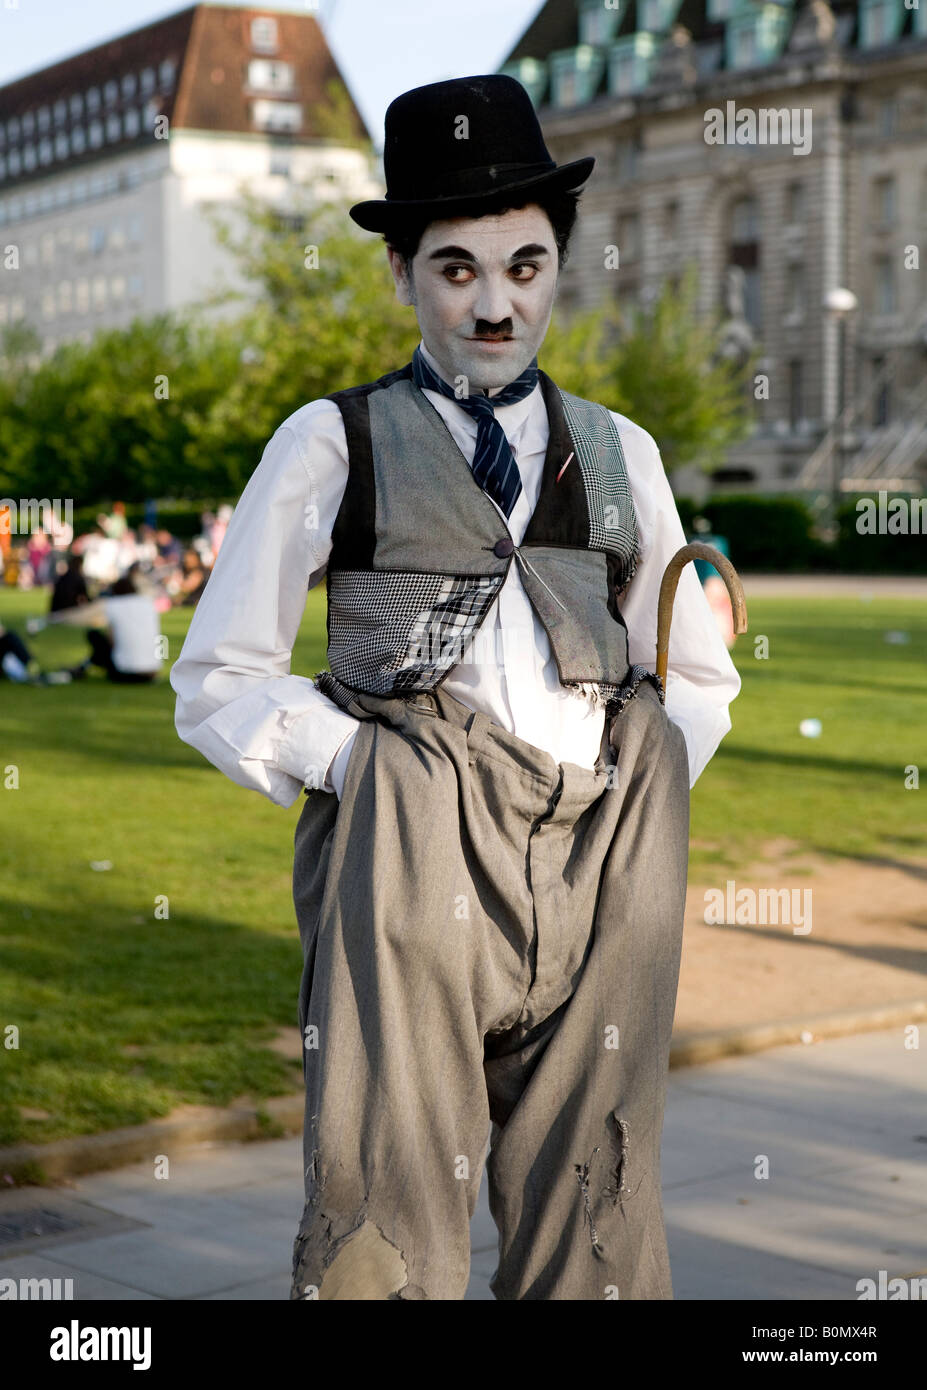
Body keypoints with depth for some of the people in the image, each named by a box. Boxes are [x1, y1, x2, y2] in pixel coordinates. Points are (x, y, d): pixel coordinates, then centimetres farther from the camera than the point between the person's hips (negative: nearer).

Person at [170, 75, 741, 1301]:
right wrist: (367, 771, -7)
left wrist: (642, 795, 8)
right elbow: (218, 683, 7)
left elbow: (697, 677, 27)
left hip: (601, 874, 3)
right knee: (390, 1234, -5)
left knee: (596, 1225, 7)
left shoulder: (620, 454, 18)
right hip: (420, 863, -3)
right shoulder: (333, 445, 10)